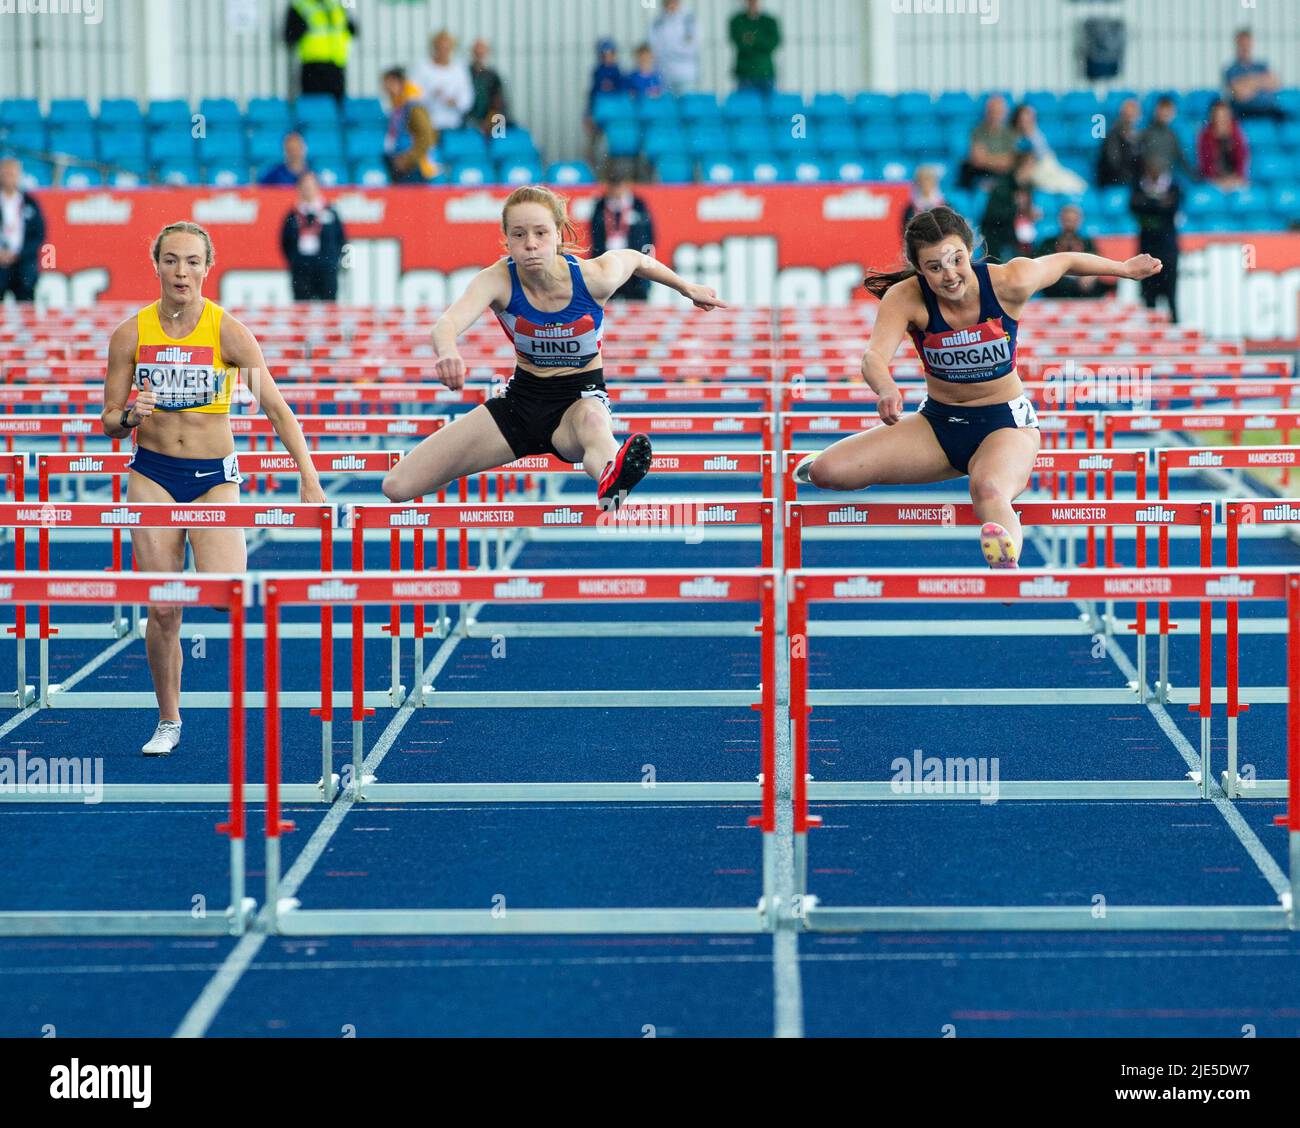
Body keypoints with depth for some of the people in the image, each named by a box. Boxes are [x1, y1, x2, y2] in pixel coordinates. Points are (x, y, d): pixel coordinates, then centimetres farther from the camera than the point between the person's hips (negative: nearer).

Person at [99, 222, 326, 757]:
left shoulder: (227, 331, -8)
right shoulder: (131, 335, -2)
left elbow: (277, 409, -9)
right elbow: (109, 423, 4)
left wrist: (310, 480, -19)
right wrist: (130, 416, -20)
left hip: (215, 476, -1)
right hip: (153, 475, 1)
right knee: (163, 608, -2)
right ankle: (168, 721, 15)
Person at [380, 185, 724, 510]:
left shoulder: (594, 277, -18)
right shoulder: (497, 281, -20)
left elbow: (636, 259, 6)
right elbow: (449, 321, -41)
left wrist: (688, 289, 23)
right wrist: (447, 352, -65)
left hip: (581, 397, -2)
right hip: (522, 397, 2)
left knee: (592, 420, -46)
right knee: (398, 486, -9)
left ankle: (611, 480, -80)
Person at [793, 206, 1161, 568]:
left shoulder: (1010, 282, -18)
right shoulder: (906, 298, -18)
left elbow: (1064, 262, 2)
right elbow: (875, 356, -34)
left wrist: (1124, 268, 19)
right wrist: (886, 389, -59)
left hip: (1005, 422, -3)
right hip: (937, 421, 3)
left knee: (989, 491, -40)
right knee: (826, 471, -12)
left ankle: (1008, 568, -72)